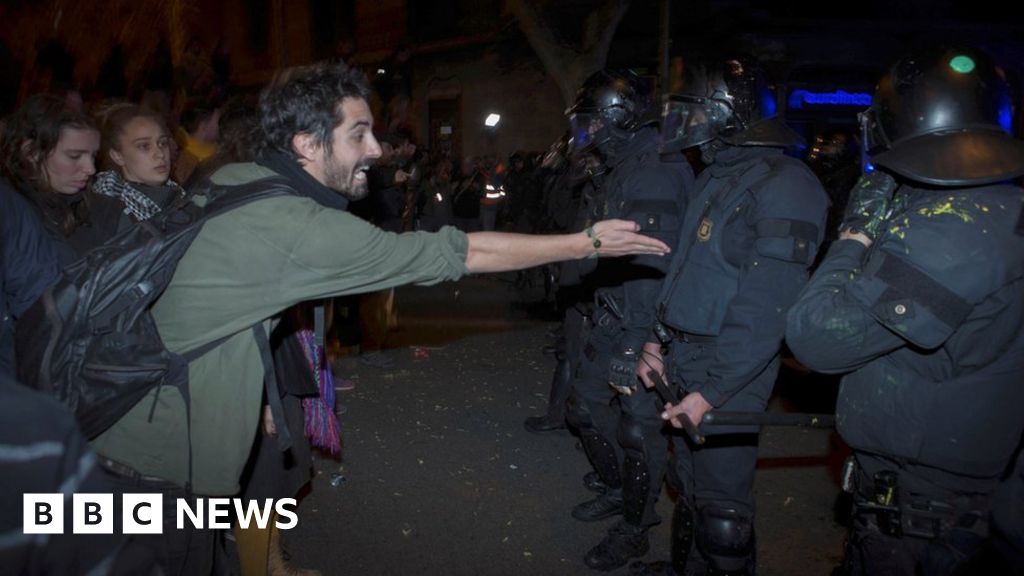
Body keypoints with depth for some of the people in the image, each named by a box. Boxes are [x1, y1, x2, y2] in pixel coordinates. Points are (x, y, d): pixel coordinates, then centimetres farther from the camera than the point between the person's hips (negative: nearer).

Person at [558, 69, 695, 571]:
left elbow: (654, 264, -26)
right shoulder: (623, 168, 13)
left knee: (638, 426, 0)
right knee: (586, 403, 17)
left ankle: (634, 529, 20)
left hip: (645, 325, -10)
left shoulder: (658, 171, -19)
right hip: (614, 316, 10)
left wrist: (634, 346, -29)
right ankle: (619, 489, 38)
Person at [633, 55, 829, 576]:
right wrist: (658, 340, 9)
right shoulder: (718, 175, 12)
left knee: (722, 505, 4)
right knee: (688, 484, 23)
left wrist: (712, 389, -23)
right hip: (684, 358, 9)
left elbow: (765, 309, -23)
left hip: (728, 376, -9)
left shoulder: (783, 185, -18)